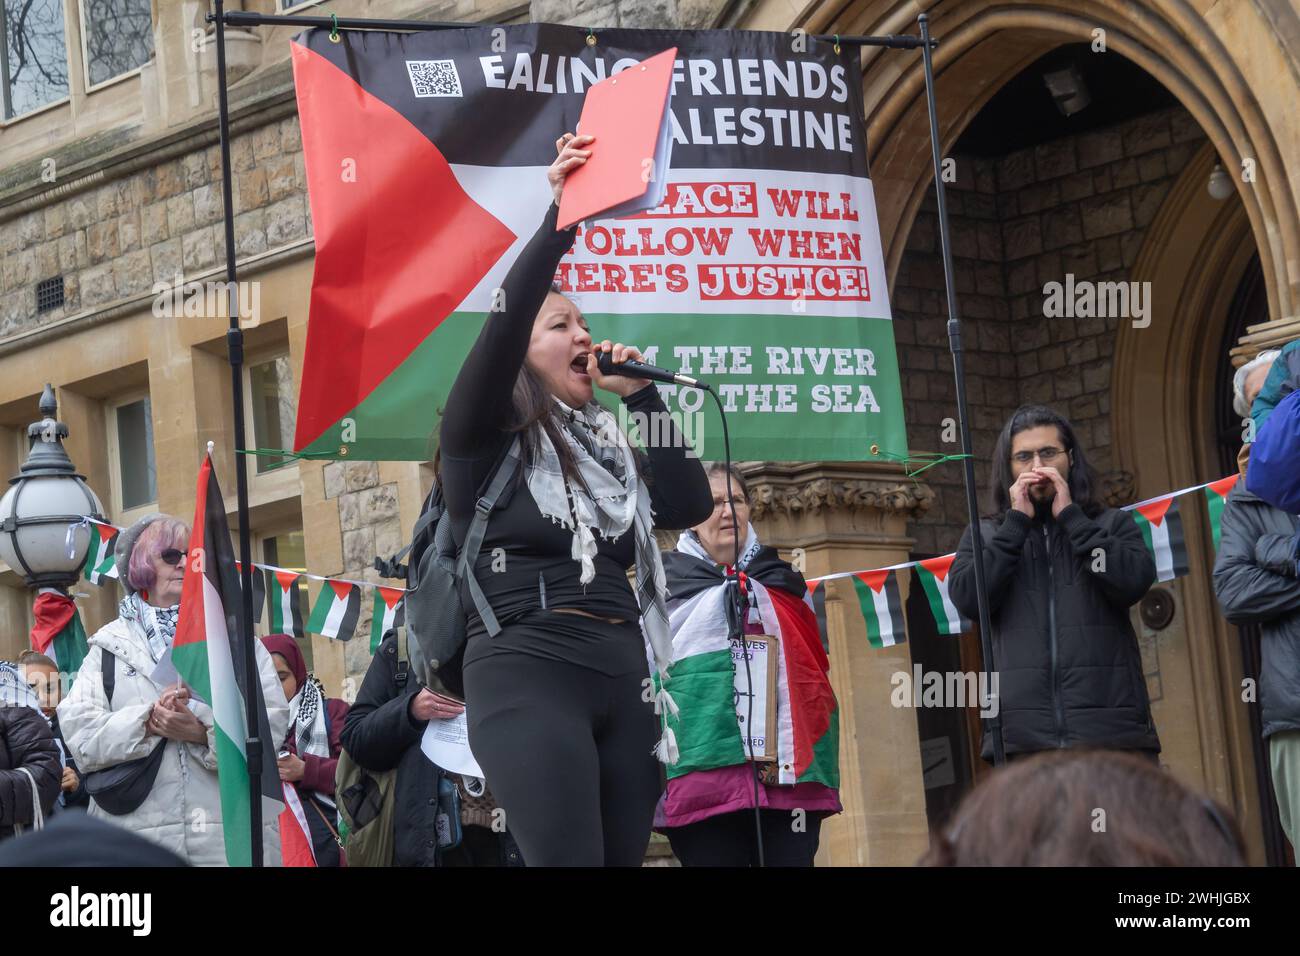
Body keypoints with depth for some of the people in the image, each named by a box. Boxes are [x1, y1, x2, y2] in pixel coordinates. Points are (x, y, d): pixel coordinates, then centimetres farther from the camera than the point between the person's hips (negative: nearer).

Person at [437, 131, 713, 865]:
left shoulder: (605, 448, 23)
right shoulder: (485, 440, 5)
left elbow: (692, 503, 13)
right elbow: (501, 322, -11)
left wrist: (642, 395, 11)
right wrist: (561, 218, -16)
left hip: (623, 679, 7)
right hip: (528, 676, -7)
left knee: (623, 861, 1)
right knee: (568, 863, -20)